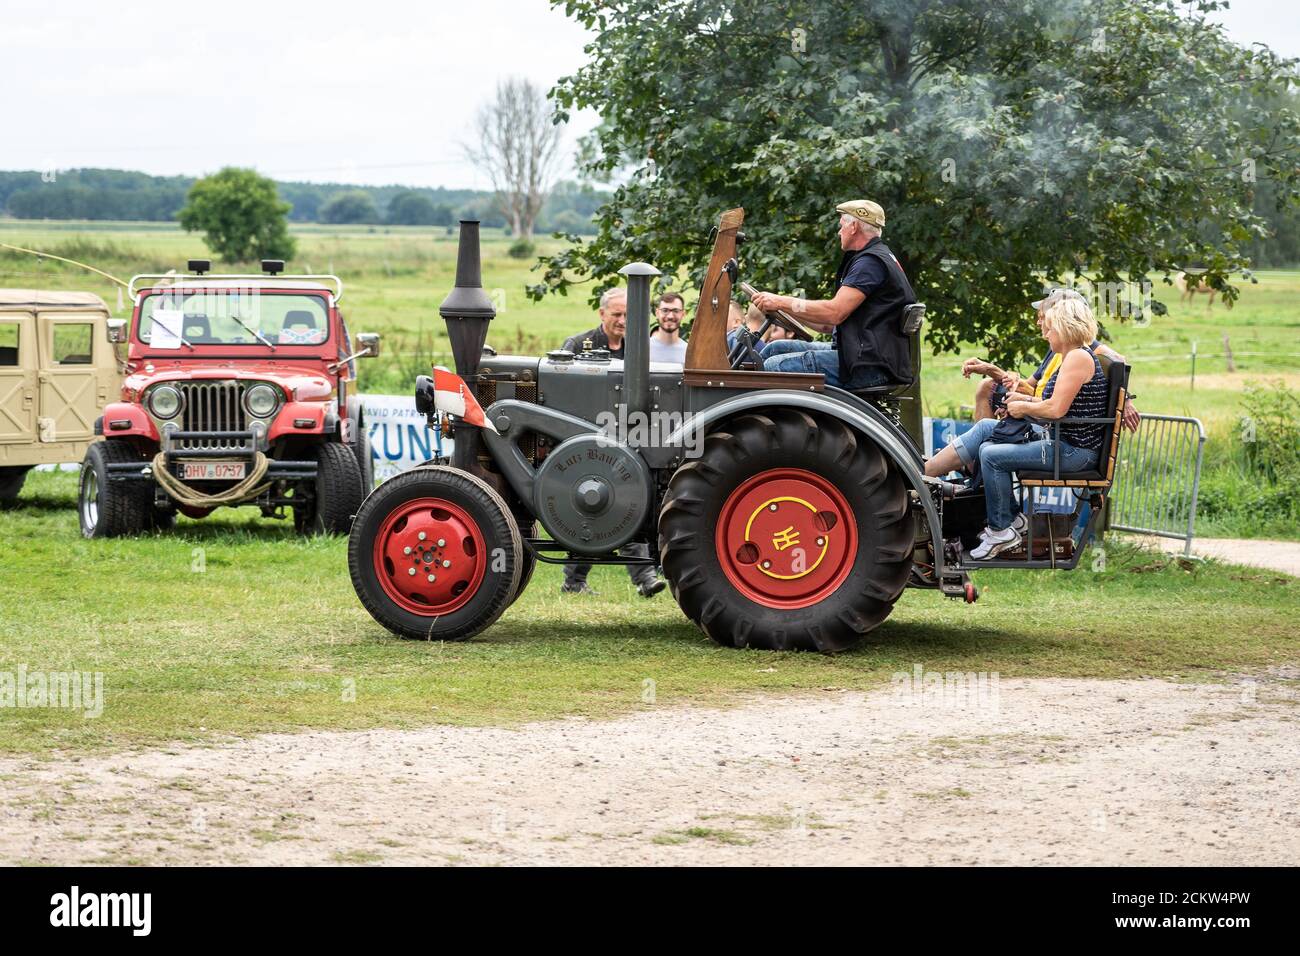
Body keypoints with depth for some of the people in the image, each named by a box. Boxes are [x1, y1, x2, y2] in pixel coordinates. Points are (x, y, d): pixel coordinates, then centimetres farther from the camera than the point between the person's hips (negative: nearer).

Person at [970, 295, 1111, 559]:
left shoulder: (1078, 358, -17)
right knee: (989, 447, 15)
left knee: (992, 456, -13)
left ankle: (1001, 530, -6)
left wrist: (1024, 408, -7)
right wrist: (1026, 399, 15)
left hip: (1073, 451, -11)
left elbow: (1056, 409, -24)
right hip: (1066, 446, 11)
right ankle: (1011, 517, 18)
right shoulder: (1071, 358, 16)